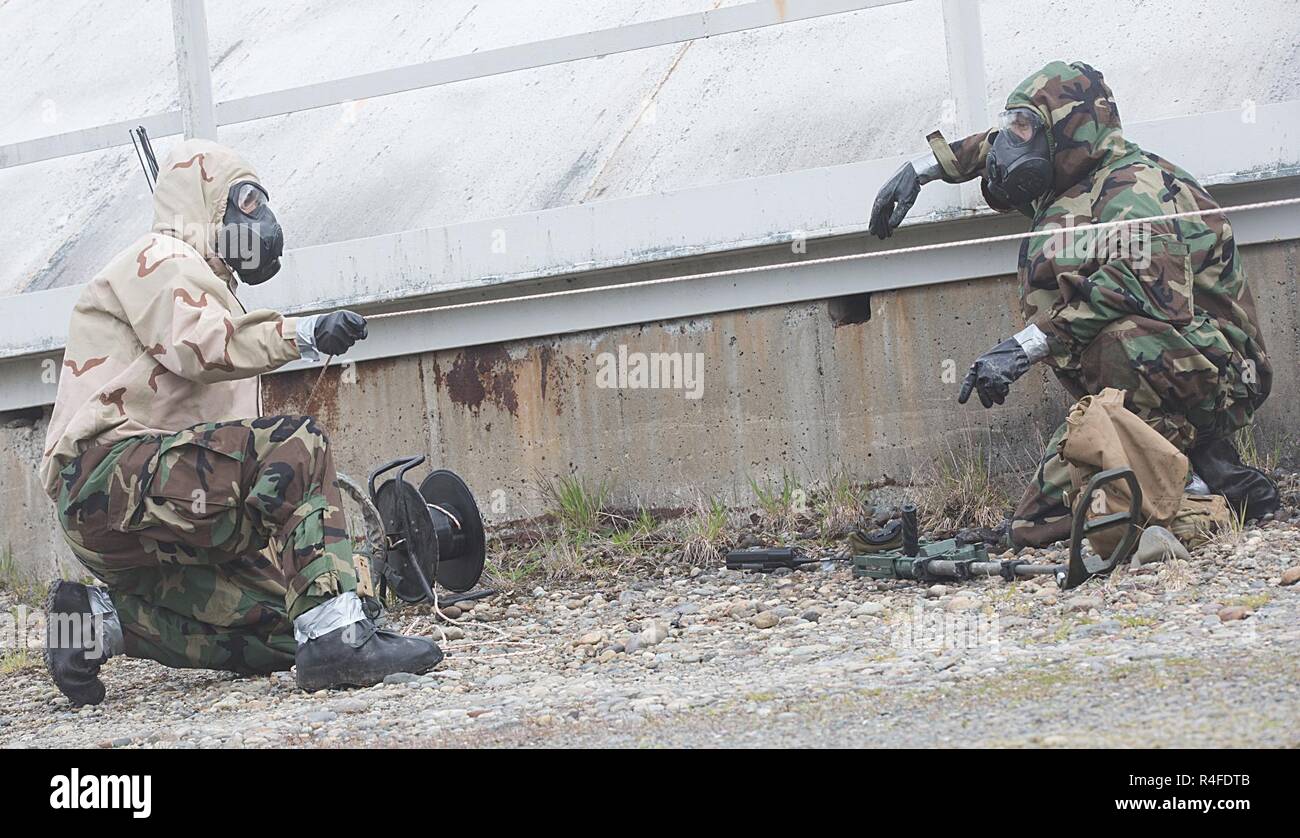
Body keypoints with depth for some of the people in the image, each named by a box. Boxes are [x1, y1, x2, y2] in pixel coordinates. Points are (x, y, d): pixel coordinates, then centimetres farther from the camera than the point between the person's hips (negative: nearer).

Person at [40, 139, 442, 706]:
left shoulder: (210, 287, 34)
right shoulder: (159, 259, 5)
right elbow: (199, 345, -19)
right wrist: (305, 335, -26)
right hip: (110, 472, -10)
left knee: (281, 633, -6)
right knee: (296, 444, -25)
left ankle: (98, 619, 1)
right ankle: (336, 638, -36)